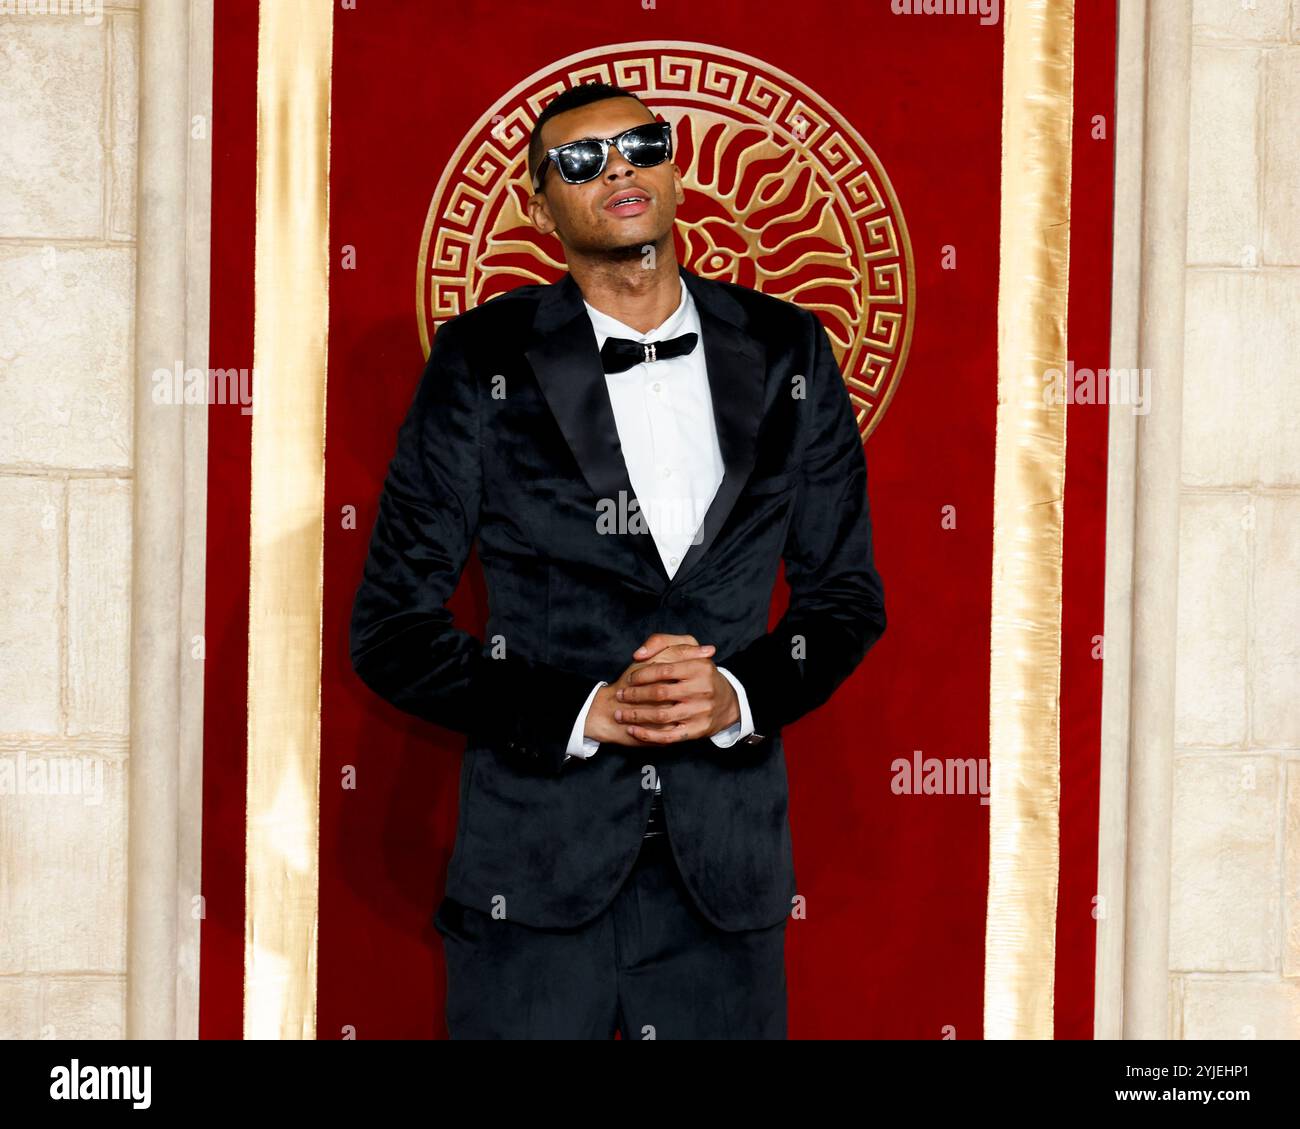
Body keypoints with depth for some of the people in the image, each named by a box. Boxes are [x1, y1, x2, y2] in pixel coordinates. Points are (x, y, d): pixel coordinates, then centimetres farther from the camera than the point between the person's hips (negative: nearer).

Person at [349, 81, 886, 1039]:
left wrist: (740, 696, -8)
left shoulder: (785, 355, 6)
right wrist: (584, 712, -13)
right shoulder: (482, 364, -1)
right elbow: (391, 627, -2)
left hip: (725, 871, 2)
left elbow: (847, 592, 12)